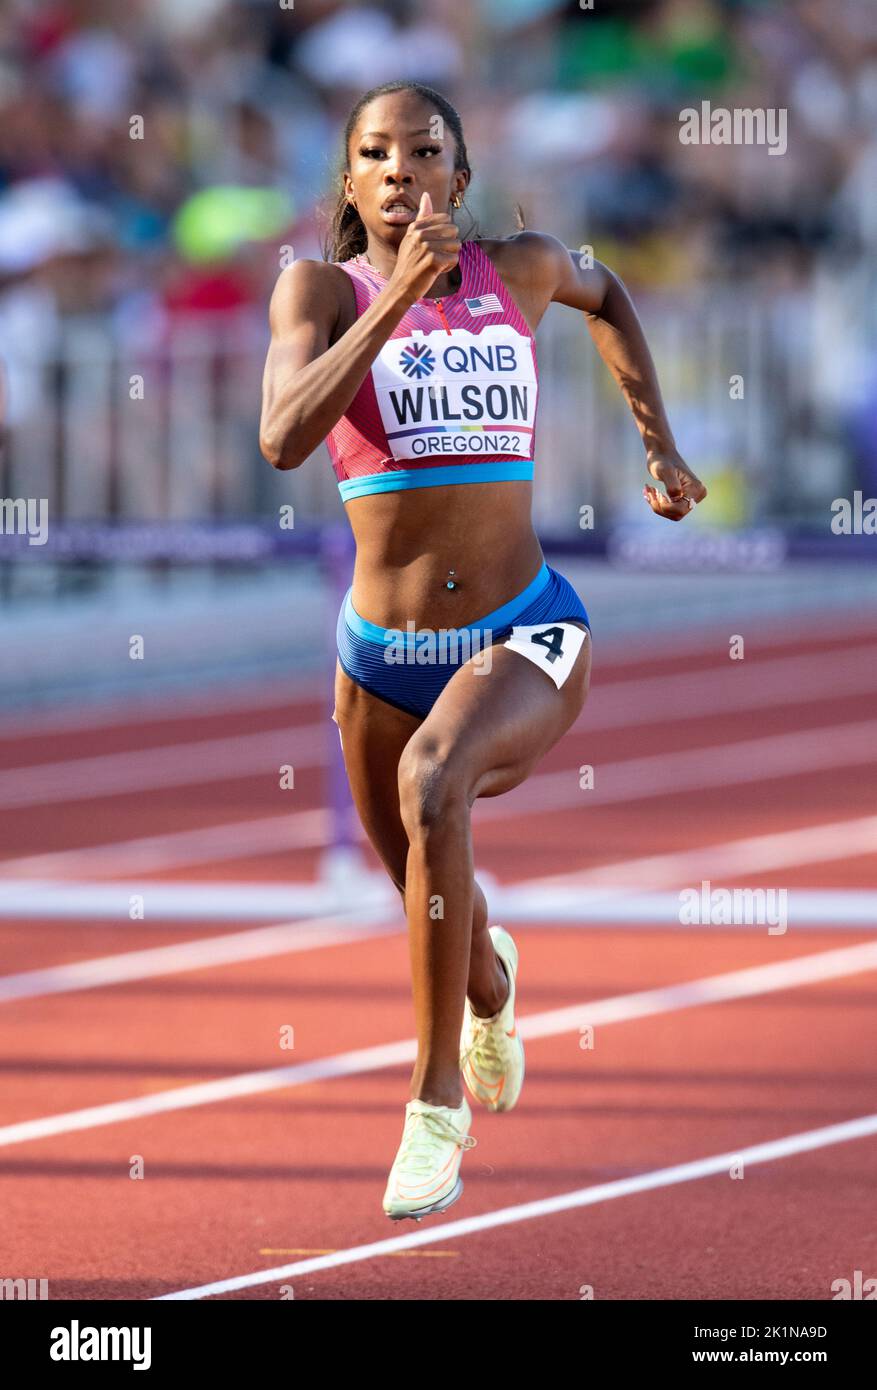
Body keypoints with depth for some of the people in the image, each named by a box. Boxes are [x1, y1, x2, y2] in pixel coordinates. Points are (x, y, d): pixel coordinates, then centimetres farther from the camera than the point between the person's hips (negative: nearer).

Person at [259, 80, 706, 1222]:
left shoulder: (518, 270, 0)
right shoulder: (321, 289, -6)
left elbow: (604, 294, 25)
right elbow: (285, 439, -24)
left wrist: (661, 445, 21)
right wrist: (397, 299, -28)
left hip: (525, 637, -2)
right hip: (383, 653, 2)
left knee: (433, 779, -36)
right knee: (433, 907, 21)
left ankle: (439, 1098, -26)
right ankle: (489, 980, 63)